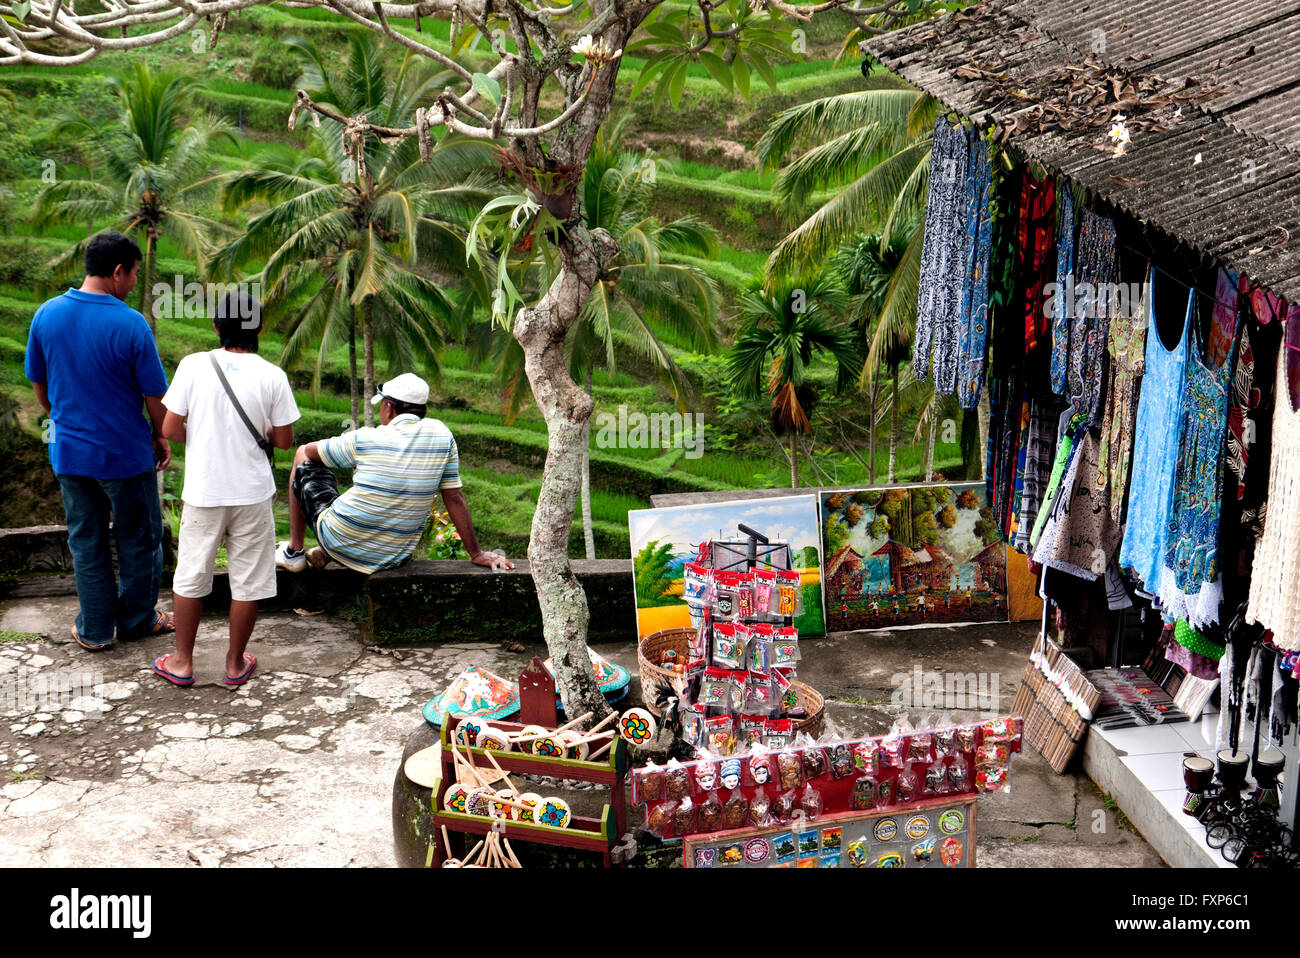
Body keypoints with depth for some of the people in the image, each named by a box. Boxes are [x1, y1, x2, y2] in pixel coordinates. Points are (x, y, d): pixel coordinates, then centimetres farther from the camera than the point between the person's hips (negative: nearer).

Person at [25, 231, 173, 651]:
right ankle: (137, 620, 29)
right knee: (138, 540, 15)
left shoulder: (47, 314, -5)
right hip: (125, 453, -4)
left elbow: (38, 383, 6)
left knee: (85, 541, 16)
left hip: (69, 450, 5)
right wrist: (160, 436, 4)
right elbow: (155, 395, -13)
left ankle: (95, 629, 25)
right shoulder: (130, 324, -20)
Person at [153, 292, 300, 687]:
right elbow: (284, 440, -3)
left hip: (203, 491, 1)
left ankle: (182, 662, 25)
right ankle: (235, 663, 22)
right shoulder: (272, 376, -8)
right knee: (247, 580, 12)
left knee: (191, 576, 15)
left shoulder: (193, 365, -8)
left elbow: (170, 429, -6)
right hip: (252, 493, -1)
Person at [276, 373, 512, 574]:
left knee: (303, 460, 17)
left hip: (342, 545, -4)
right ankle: (324, 554, 28)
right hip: (396, 558, 4)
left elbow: (310, 450, 6)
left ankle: (294, 552, 24)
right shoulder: (441, 435, -7)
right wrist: (476, 554, 3)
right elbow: (455, 498, -4)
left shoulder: (365, 439, -12)